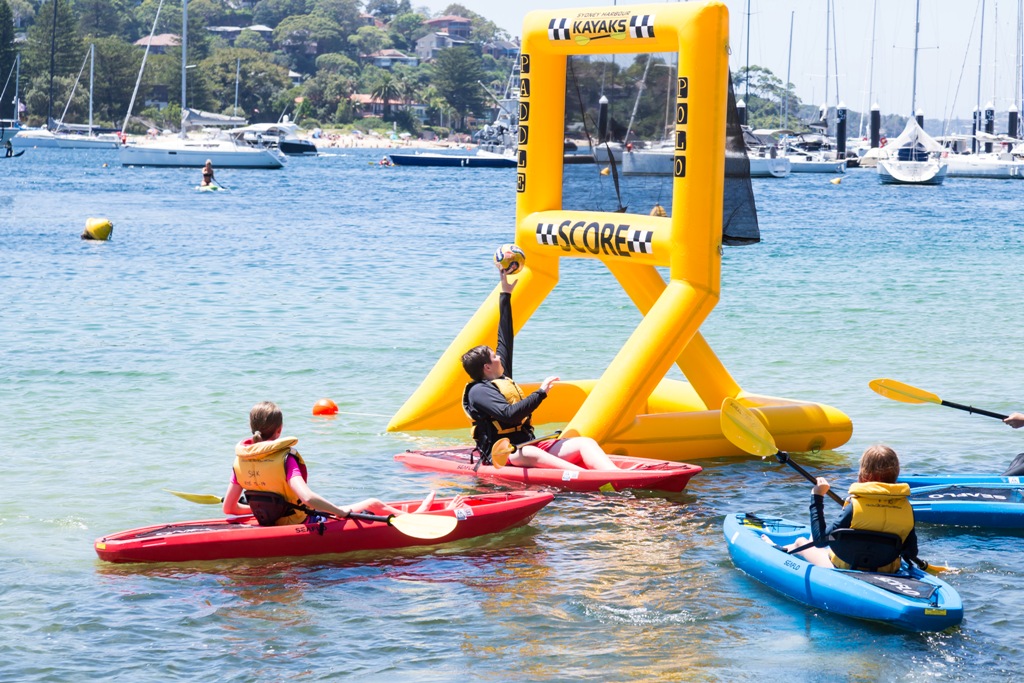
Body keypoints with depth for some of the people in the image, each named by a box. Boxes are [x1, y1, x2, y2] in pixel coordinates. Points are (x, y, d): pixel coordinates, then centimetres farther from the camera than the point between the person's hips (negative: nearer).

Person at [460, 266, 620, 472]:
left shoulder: (502, 378, 22)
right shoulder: (479, 391, -5)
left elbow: (505, 339, 28)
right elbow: (509, 415, -20)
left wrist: (506, 295, 32)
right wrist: (540, 393, -15)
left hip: (531, 447, 9)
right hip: (503, 455, -9)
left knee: (585, 442, -12)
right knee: (528, 454, -43)